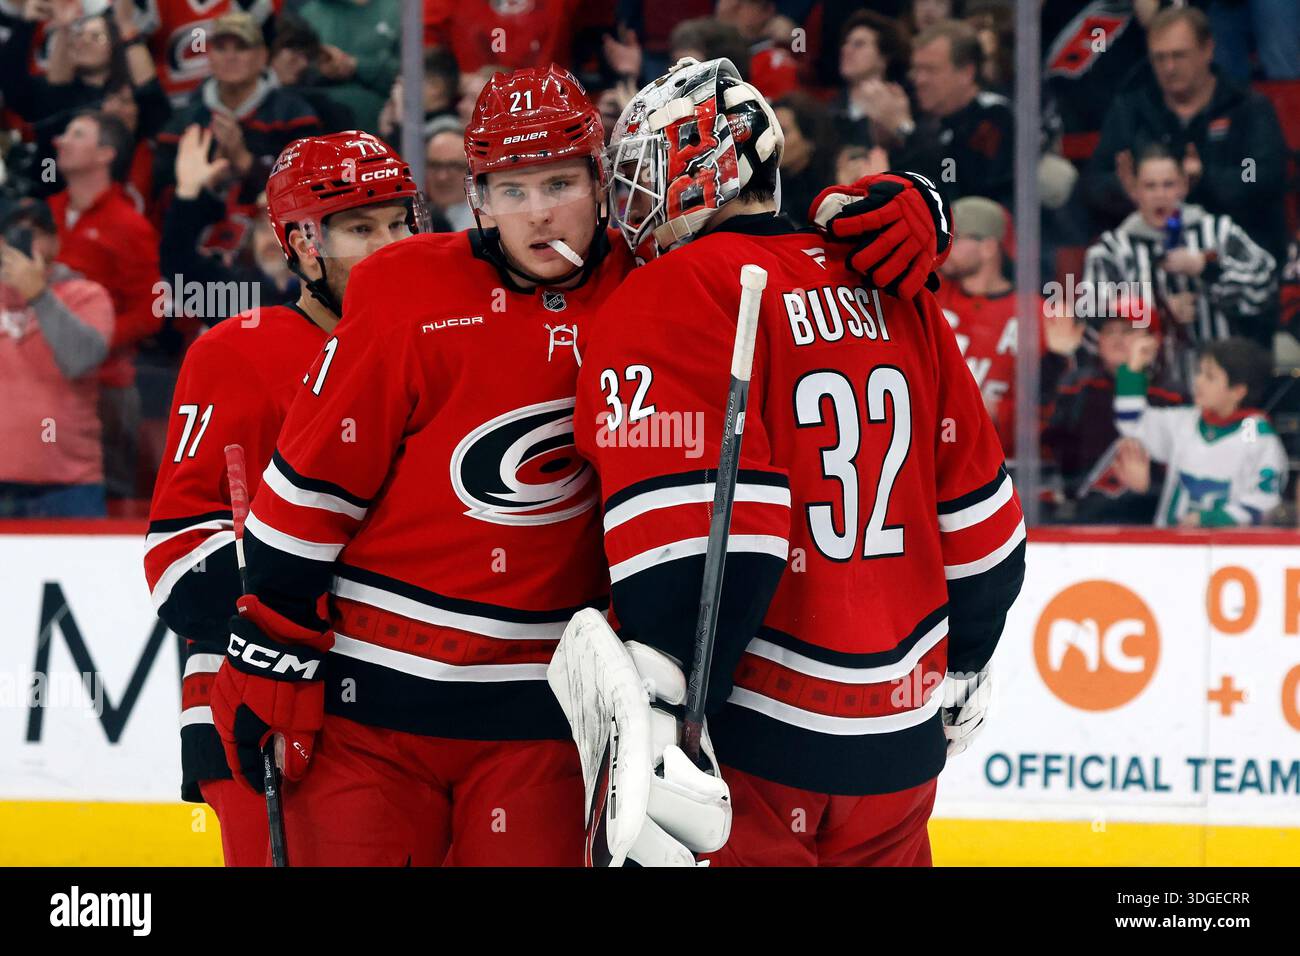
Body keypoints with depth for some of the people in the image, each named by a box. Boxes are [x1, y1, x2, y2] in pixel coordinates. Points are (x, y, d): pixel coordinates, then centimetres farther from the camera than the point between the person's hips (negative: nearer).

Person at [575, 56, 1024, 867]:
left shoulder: (672, 298, -10)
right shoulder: (897, 297, 9)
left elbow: (705, 536, -21)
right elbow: (980, 522, 14)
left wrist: (657, 729, -22)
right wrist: (962, 673, 28)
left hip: (753, 746, -6)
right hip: (902, 741, 6)